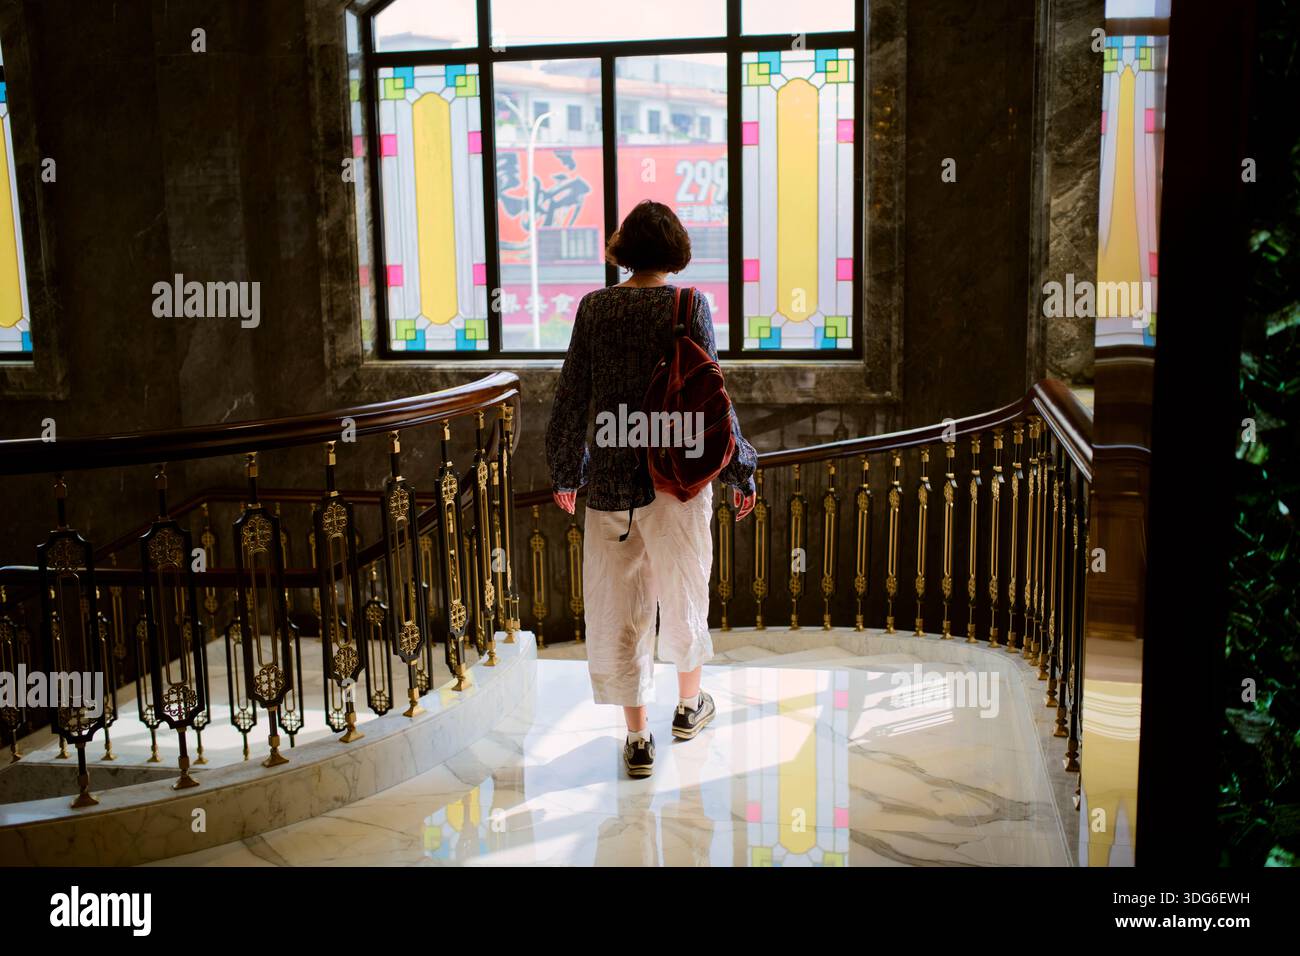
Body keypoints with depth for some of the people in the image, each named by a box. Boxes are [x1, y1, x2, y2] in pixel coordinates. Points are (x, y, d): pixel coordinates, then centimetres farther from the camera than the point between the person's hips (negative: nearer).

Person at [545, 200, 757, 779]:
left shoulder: (595, 307, 0)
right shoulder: (687, 306, -7)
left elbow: (572, 396, 3)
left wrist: (565, 471, 15)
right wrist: (739, 470, 0)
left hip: (609, 476, 2)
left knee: (616, 606, 9)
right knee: (683, 593, 18)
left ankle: (638, 739, 14)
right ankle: (689, 707, 37)